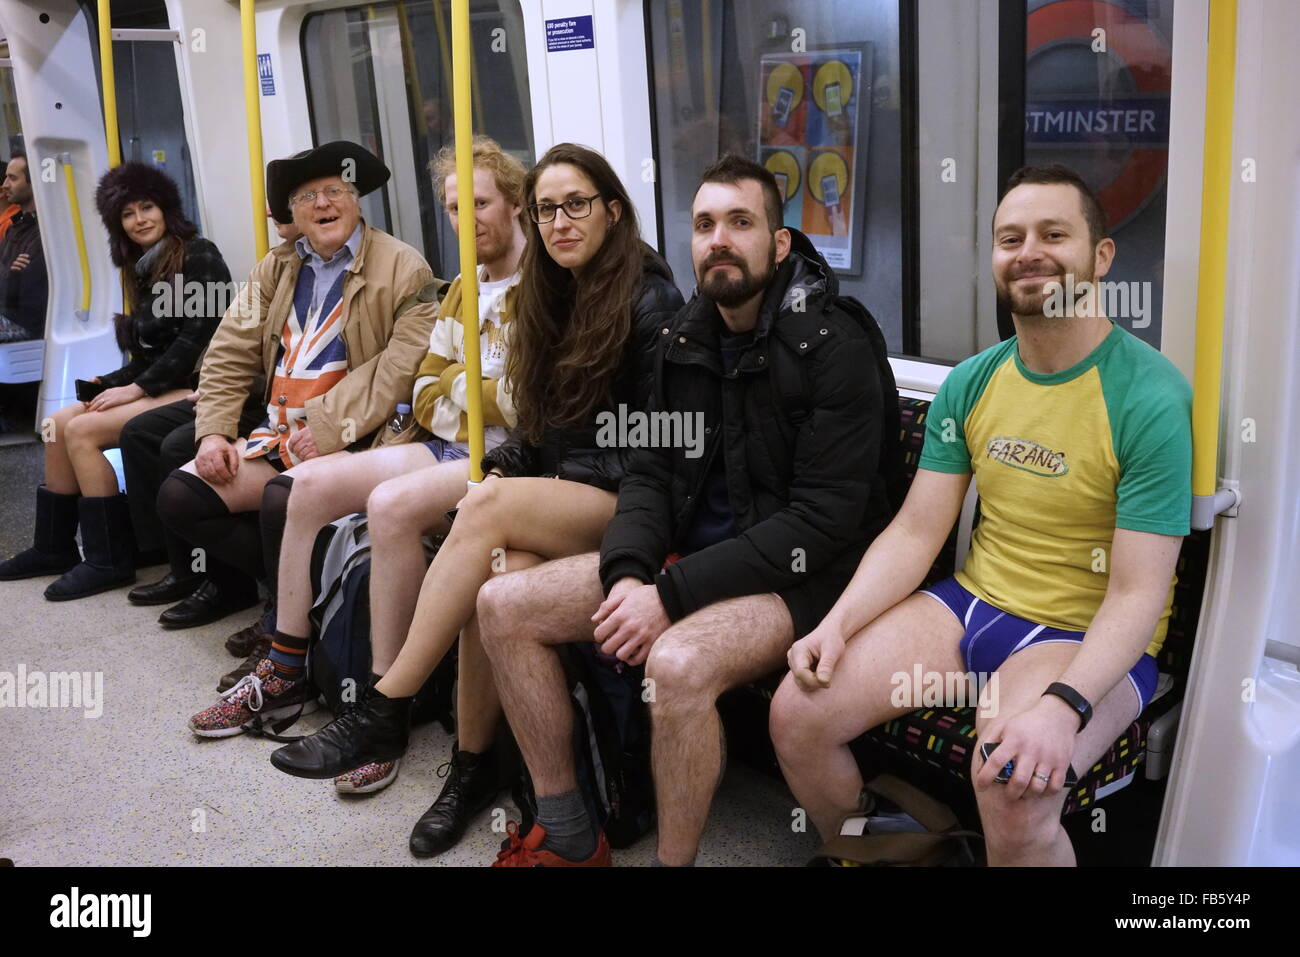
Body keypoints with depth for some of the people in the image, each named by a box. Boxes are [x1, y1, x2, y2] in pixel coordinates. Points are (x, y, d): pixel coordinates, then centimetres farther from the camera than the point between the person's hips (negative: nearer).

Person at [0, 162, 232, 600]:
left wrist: (138, 388, -15)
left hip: (193, 385, -9)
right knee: (59, 423, -3)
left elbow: (198, 336, -15)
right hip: (157, 384, 9)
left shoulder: (198, 255, -7)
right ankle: (53, 547, 6)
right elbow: (148, 352, 18)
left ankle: (109, 560, -14)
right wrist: (109, 383, 2)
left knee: (82, 430, -19)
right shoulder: (146, 269, 19)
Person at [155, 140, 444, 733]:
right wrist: (214, 432, -1)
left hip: (352, 439, -7)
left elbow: (401, 368, -14)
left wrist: (328, 430, -20)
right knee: (178, 496, -8)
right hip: (278, 434, 7)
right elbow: (229, 357, 13)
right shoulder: (276, 271, 16)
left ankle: (286, 668, -15)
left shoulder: (402, 268, -4)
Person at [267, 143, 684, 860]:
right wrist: (506, 465, -4)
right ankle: (472, 766, -14)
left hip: (621, 503, -5)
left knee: (488, 509, -32)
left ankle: (385, 713, -24)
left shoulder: (651, 302, -6)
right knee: (493, 580, -28)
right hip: (554, 495, 5)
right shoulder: (552, 297, 16)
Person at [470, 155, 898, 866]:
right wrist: (628, 574, -13)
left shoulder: (835, 347, -14)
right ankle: (566, 839, 6)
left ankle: (674, 859, -10)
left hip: (798, 576, -7)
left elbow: (824, 520, -19)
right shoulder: (686, 339, 8)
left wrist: (673, 594, -23)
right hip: (687, 553, 7)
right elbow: (650, 473, 9)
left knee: (678, 663, -38)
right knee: (503, 606, -5)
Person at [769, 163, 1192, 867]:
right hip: (973, 599, 5)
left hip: (1088, 637, -5)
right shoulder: (971, 383, 3)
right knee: (797, 714, -8)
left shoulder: (1150, 399, -16)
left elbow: (1137, 595, -18)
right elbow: (915, 532, 2)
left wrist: (1063, 705, -32)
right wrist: (836, 624, -13)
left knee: (1016, 794, -33)